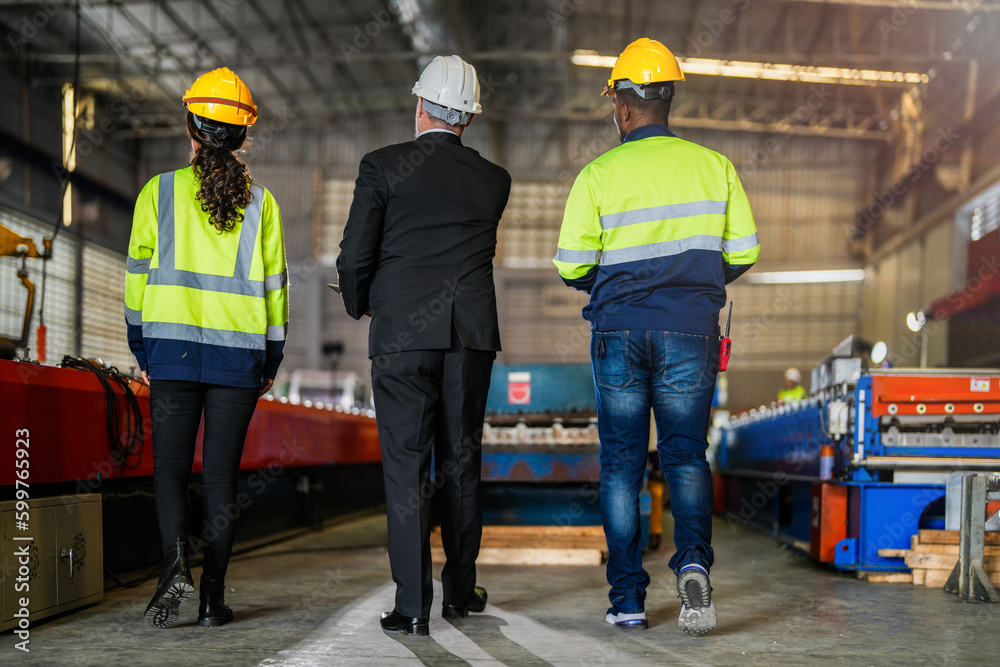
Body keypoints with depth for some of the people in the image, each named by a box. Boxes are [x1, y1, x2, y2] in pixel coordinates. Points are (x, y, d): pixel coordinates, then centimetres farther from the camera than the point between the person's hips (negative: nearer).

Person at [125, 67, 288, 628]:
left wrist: (142, 350, 10)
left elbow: (139, 273, 2)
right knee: (222, 475, 6)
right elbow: (274, 283, 5)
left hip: (172, 349, -1)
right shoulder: (261, 202, 4)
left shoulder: (160, 191, 1)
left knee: (171, 466, 6)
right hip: (239, 353, 1)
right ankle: (214, 597, 6)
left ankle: (176, 564, -17)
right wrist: (272, 358, 13)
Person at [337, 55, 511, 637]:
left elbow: (354, 258, -3)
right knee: (462, 459, 13)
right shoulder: (494, 180, 8)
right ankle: (461, 589, 22)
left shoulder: (383, 166, -2)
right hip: (472, 333, 3)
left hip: (403, 333, -3)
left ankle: (412, 604, -3)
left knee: (407, 465, -1)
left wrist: (360, 305, 15)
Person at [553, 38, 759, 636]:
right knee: (686, 454, 10)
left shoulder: (598, 174, -5)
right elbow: (743, 252, 5)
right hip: (691, 333, 1)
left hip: (619, 332, -1)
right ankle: (694, 559, -15)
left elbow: (571, 268, -4)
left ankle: (628, 598, 9)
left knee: (622, 462, 8)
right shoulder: (714, 166, 1)